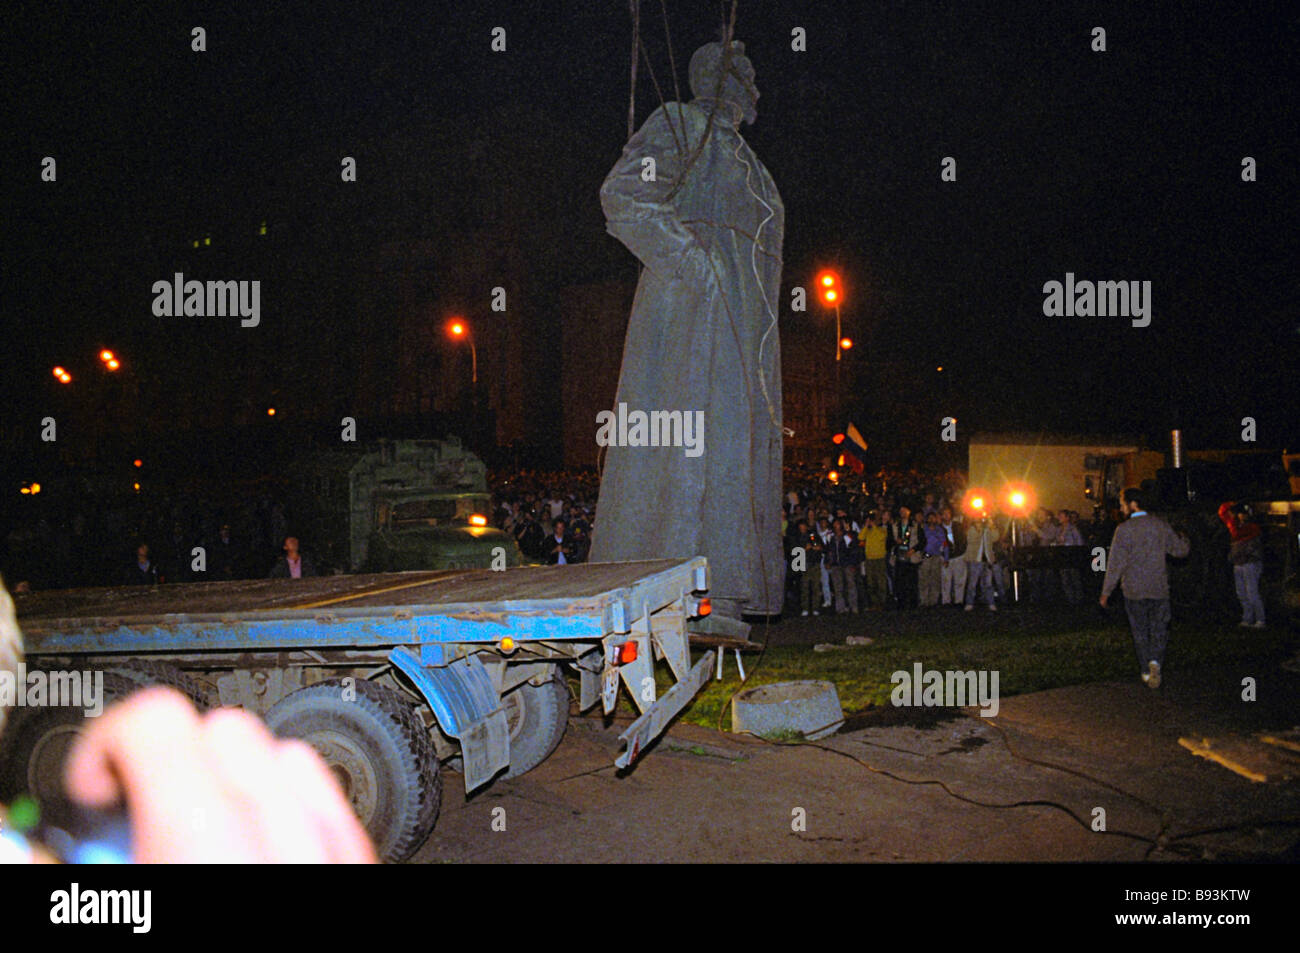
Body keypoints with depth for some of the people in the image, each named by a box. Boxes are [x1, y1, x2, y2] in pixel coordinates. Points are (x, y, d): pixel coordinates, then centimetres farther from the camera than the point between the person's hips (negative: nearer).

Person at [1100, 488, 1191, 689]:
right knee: (1159, 629, 9)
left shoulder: (1124, 529, -11)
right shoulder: (1161, 525, 1)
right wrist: (1183, 539, 36)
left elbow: (1116, 563, -12)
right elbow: (1181, 550, 12)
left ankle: (1146, 671, 13)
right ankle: (1155, 661, -15)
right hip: (1159, 589, 2)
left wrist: (1106, 591, -6)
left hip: (1134, 590, -2)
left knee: (1140, 632, 11)